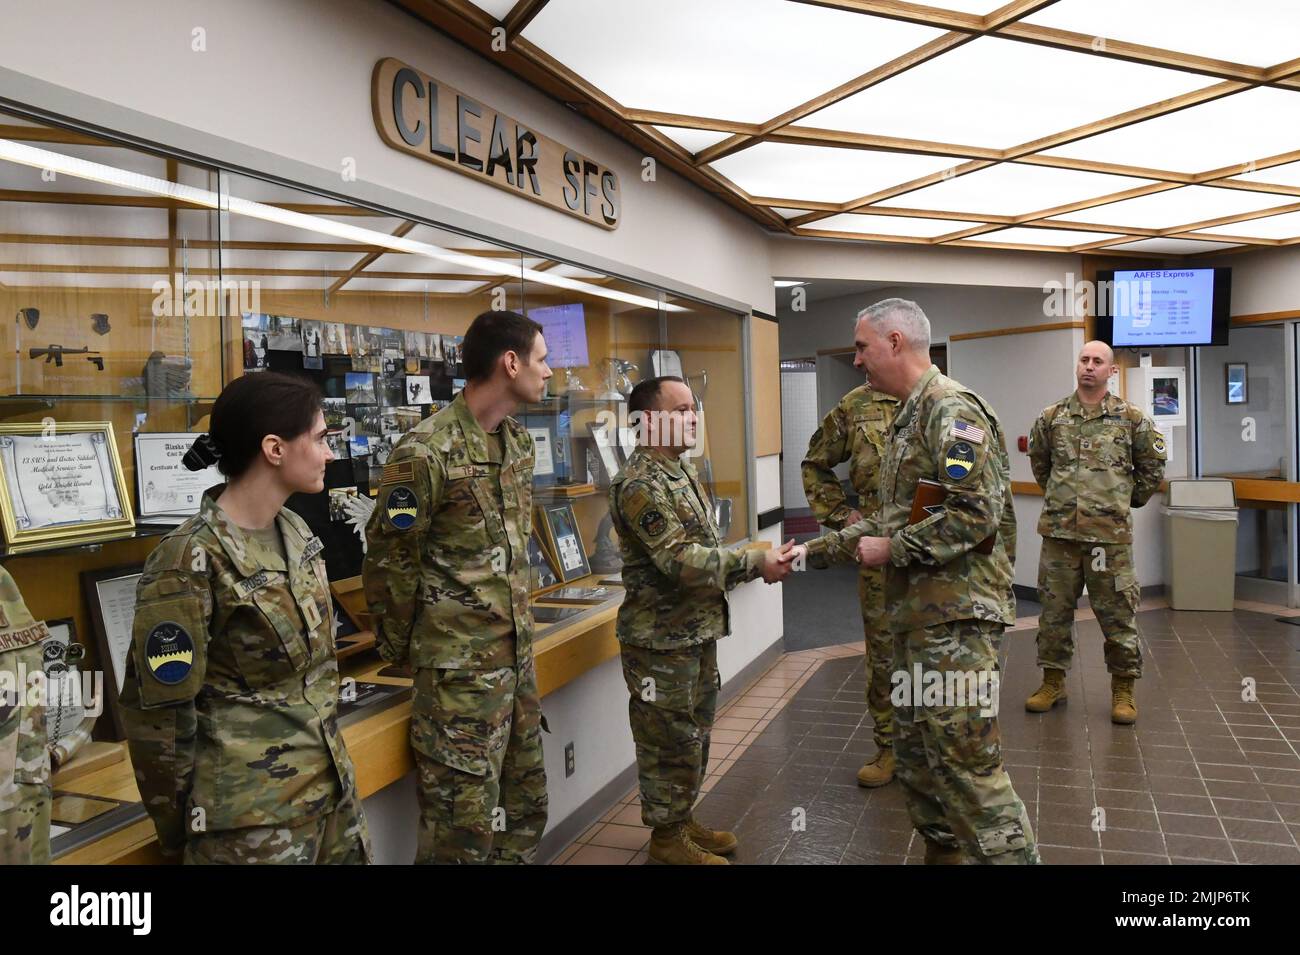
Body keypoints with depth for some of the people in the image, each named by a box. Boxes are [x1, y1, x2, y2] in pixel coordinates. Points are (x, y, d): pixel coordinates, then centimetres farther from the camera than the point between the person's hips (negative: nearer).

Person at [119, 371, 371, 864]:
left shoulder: (294, 530, 3)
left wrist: (330, 754, 18)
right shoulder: (191, 560, -20)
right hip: (251, 812, -7)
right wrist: (180, 834, -4)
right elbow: (159, 712, -14)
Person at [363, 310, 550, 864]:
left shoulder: (519, 440, 8)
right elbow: (389, 563, -11)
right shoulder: (427, 453, -18)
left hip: (518, 656, 8)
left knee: (524, 807, 18)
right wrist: (404, 650, -1)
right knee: (465, 825, 3)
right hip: (460, 668, -8)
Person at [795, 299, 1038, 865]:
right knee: (917, 753, 16)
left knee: (966, 762, -6)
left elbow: (973, 515, -23)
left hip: (956, 619, -10)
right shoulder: (910, 418, 19)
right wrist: (818, 550, 18)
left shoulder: (952, 410, -13)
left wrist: (892, 550, -15)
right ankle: (941, 852, 30)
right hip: (917, 615, 10)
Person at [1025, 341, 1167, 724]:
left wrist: (1130, 499, 13)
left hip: (1110, 532, -2)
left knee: (1118, 613, 4)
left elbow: (1152, 465, 13)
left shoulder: (1131, 417, 2)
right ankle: (1053, 682, 23)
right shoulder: (1051, 417, 6)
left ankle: (1123, 690, 18)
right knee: (1054, 609, 9)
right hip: (1059, 530, 2)